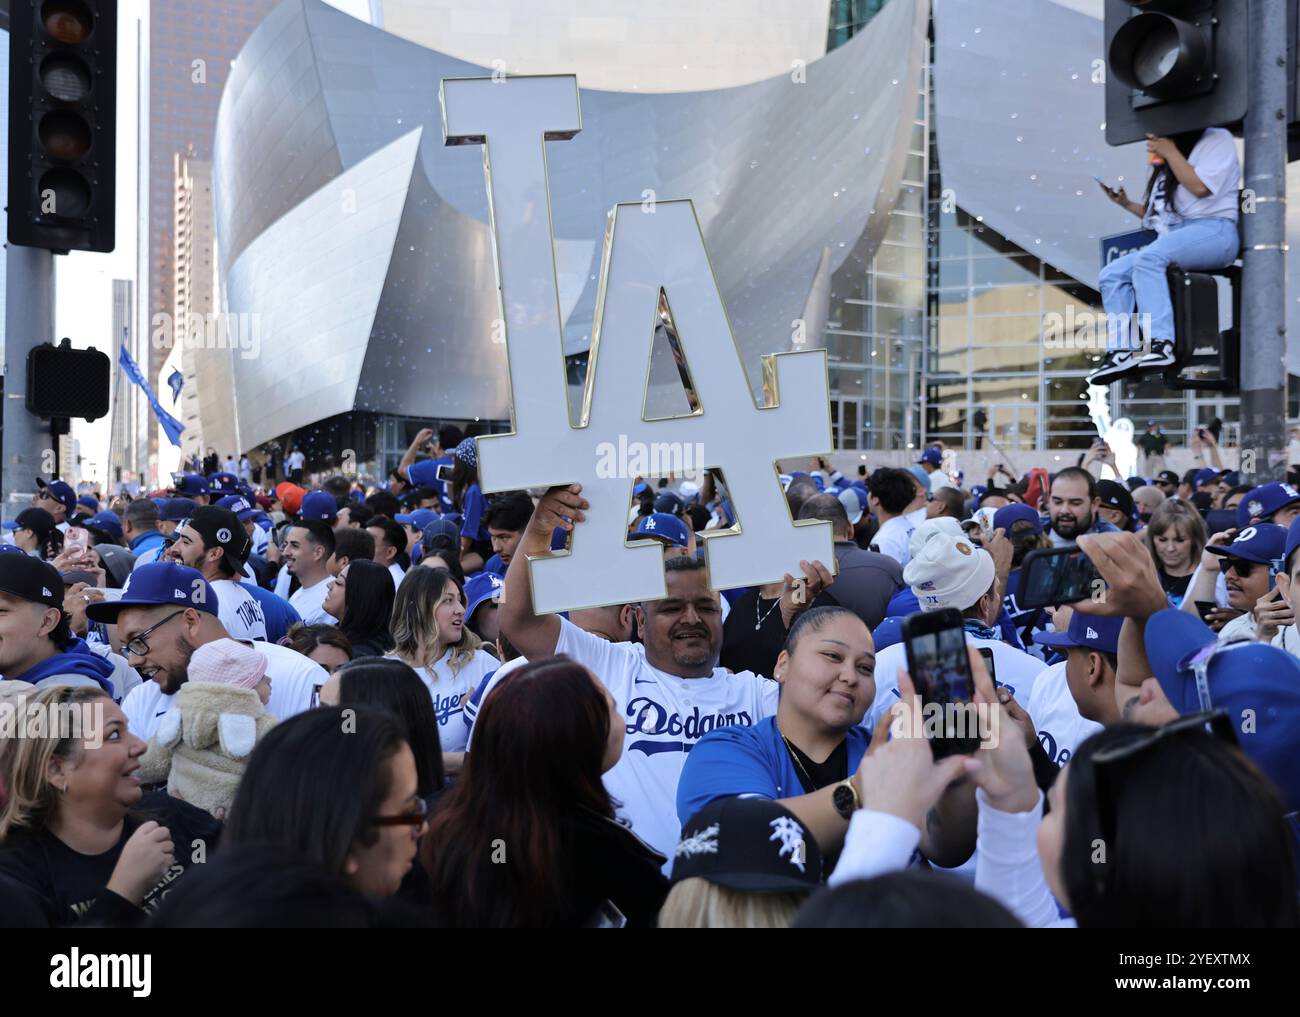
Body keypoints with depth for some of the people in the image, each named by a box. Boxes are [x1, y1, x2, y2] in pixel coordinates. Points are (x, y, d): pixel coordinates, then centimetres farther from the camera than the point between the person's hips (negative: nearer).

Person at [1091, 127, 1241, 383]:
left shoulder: (1216, 139, 6)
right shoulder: (1165, 162, 30)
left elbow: (1200, 187, -11)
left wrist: (1170, 152, -4)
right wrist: (1126, 204, 14)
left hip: (1213, 231, -8)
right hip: (1172, 238, 8)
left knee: (1148, 259, -35)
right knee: (1112, 274, -13)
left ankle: (1160, 344, -43)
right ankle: (1122, 351, -26)